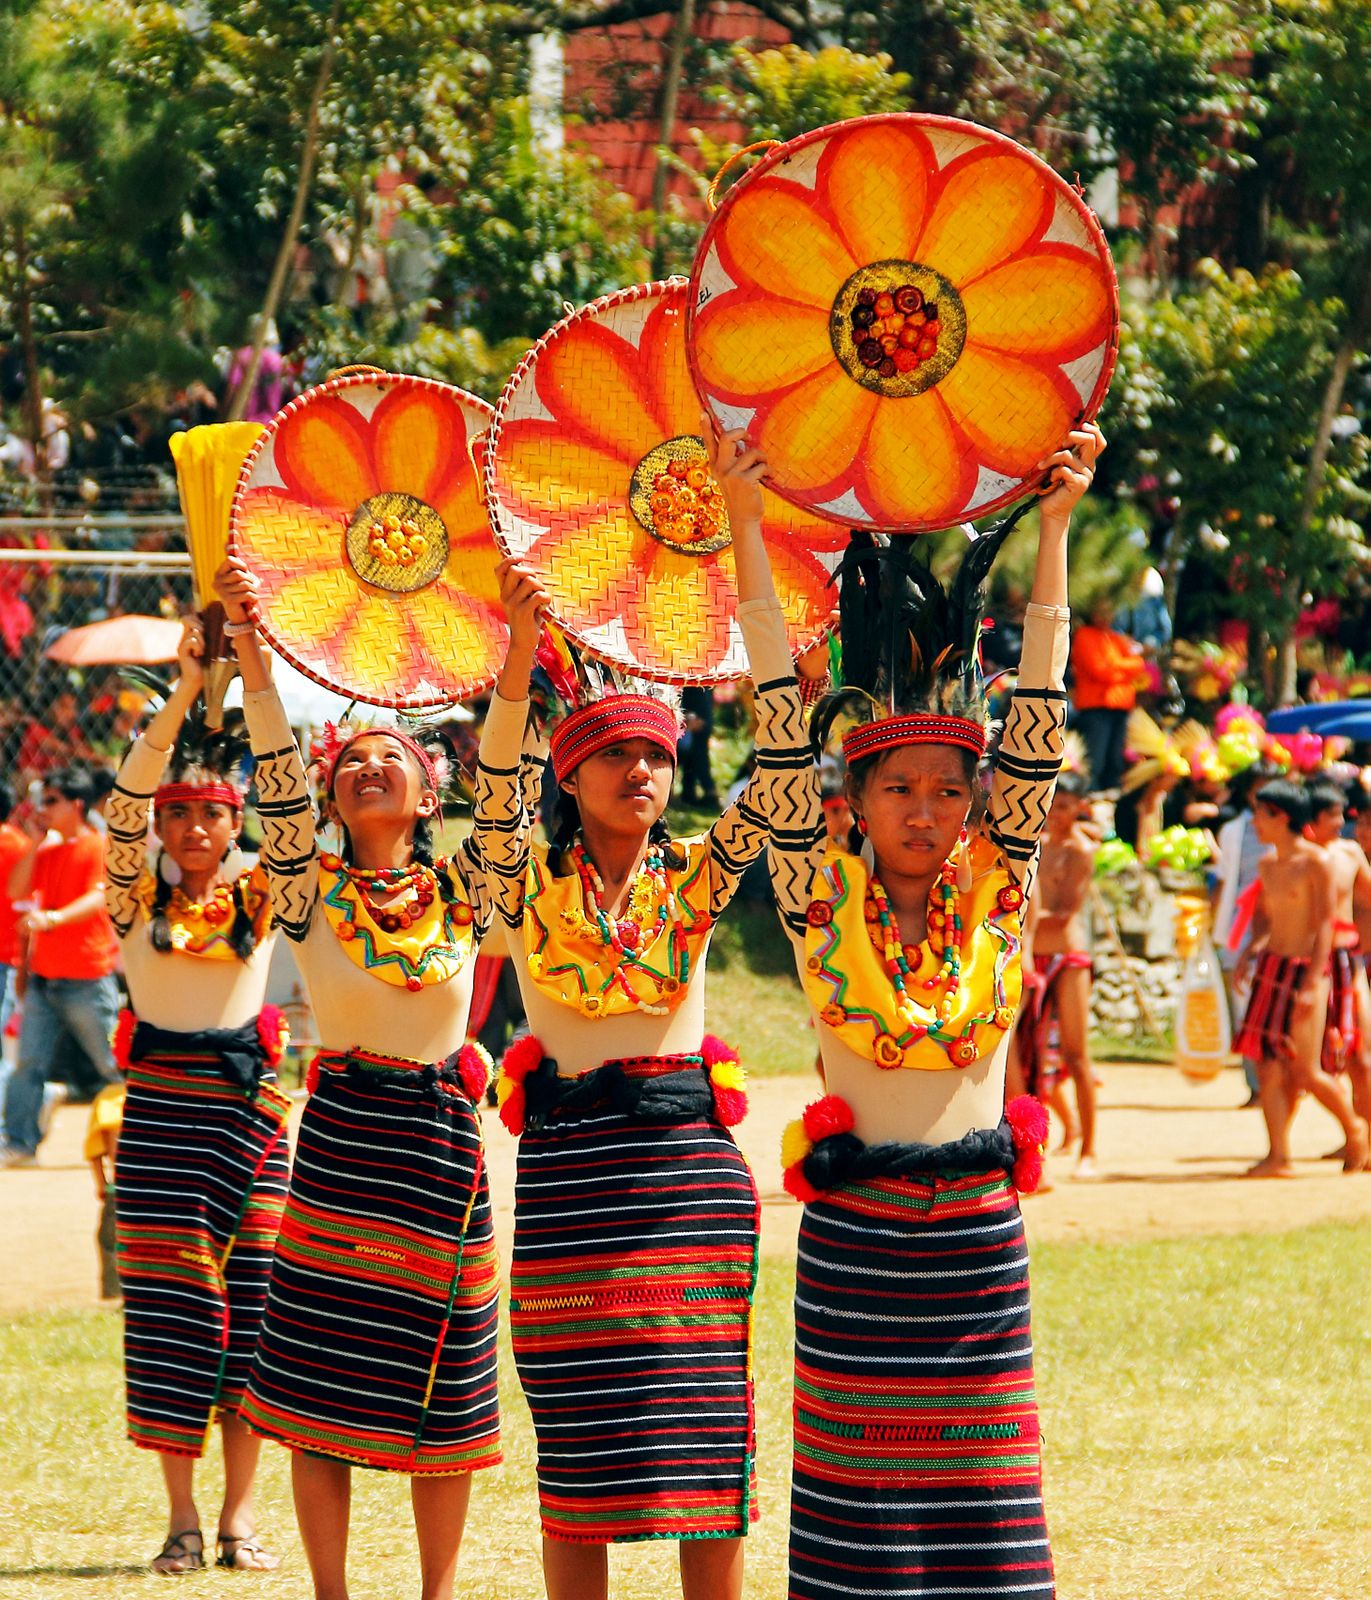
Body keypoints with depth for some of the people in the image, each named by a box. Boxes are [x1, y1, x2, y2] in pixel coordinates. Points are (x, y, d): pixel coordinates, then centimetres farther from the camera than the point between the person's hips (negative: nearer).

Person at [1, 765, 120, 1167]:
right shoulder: (46, 850, 15)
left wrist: (54, 918, -35)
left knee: (112, 1065, 1)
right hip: (44, 977, 7)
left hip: (87, 979, -7)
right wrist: (39, 843, 1)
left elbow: (99, 897, -20)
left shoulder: (98, 847, -7)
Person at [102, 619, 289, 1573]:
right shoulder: (138, 894, 2)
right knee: (170, 1302, -4)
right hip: (162, 1099, -1)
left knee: (248, 1298, -2)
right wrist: (187, 690, -22)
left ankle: (240, 1513, 3)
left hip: (249, 1100, 1)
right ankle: (182, 1517, -1)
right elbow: (129, 796, -12)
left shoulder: (260, 890, 5)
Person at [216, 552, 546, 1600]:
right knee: (320, 1388, -1)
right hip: (341, 1132, -1)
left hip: (442, 1136, 1)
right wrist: (251, 649, -26)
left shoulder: (465, 888, 3)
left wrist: (519, 651, -25)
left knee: (445, 1393, 5)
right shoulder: (312, 888, 2)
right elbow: (276, 781, -12)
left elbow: (503, 793, -11)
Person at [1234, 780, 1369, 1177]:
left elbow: (1324, 925, -14)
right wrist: (1250, 951, 7)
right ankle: (1278, 1156, -2)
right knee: (1269, 1066, -3)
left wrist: (1312, 984, -21)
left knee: (1305, 1073, -6)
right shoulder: (1267, 865, 11)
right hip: (1271, 966, 7)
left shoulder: (1316, 863, -11)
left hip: (1305, 969, -7)